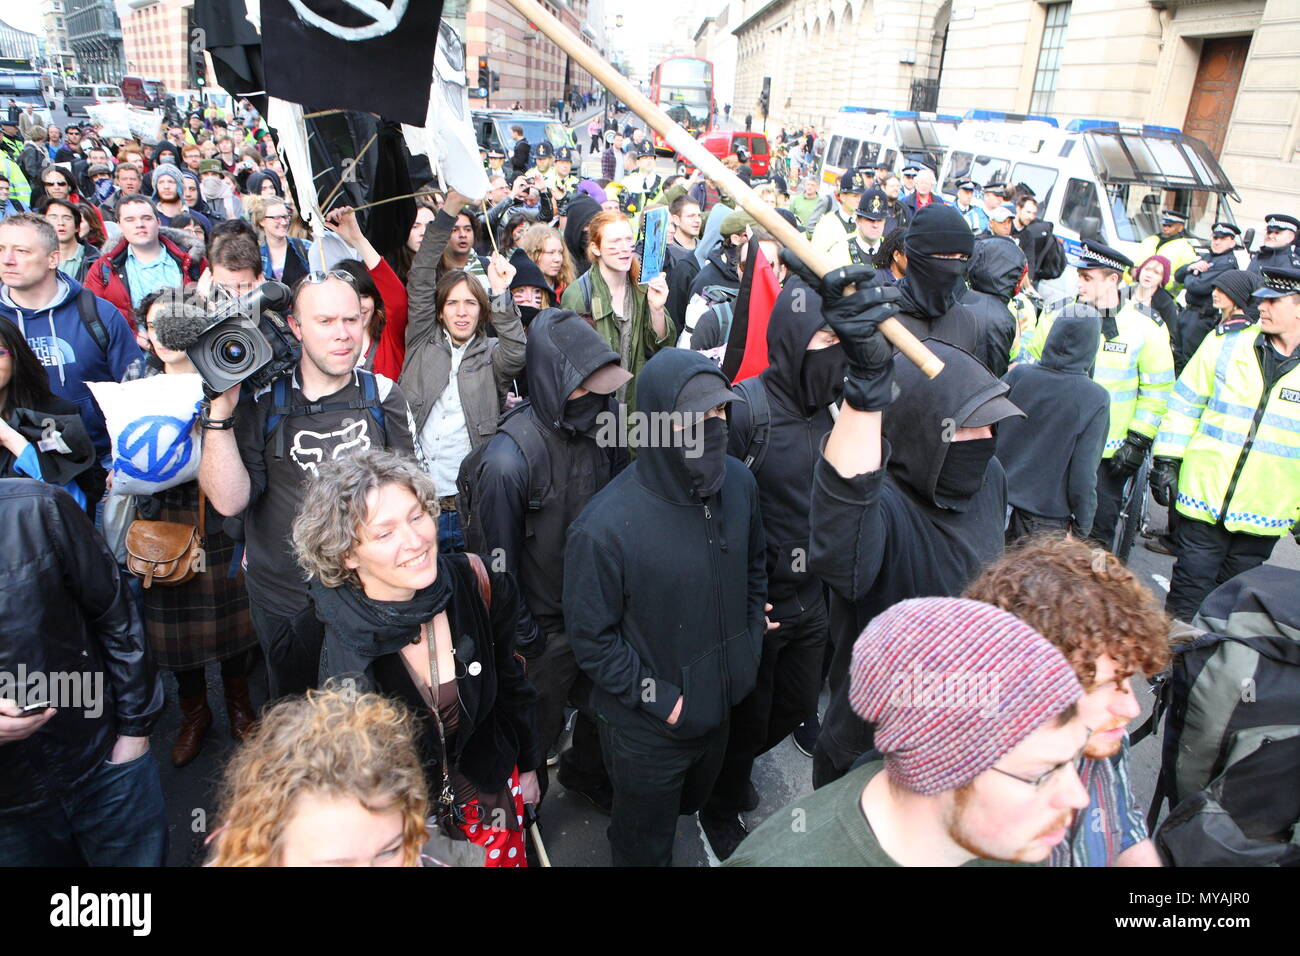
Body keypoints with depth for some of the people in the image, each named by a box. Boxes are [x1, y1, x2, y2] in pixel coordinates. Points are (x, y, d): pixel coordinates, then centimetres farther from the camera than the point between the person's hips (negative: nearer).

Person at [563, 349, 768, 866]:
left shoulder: (737, 481, -13)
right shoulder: (604, 527, -32)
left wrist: (749, 644, 4)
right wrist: (662, 700, -17)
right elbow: (590, 636, -20)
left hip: (721, 705, 5)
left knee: (695, 805, 33)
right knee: (647, 845, 22)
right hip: (647, 730, -5)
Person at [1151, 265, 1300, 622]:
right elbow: (1184, 405, 4)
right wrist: (1165, 461, -1)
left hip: (1263, 516, 1)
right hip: (1203, 499, 0)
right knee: (1187, 596, 6)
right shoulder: (1225, 345, -2)